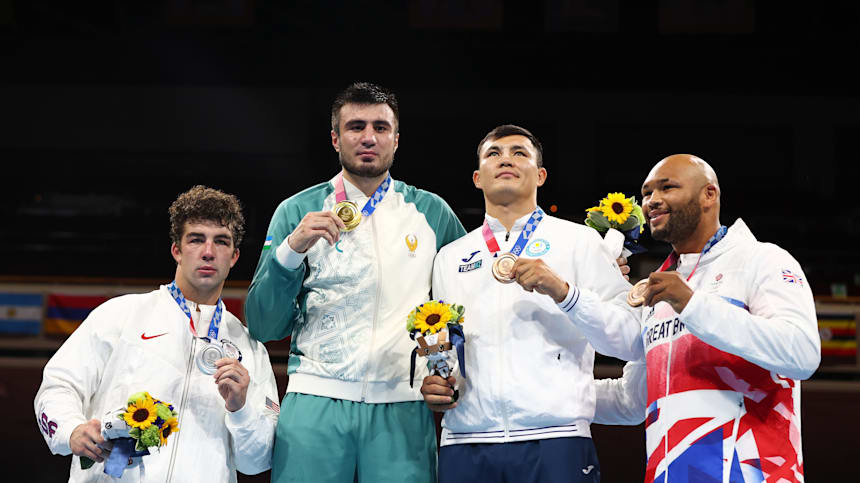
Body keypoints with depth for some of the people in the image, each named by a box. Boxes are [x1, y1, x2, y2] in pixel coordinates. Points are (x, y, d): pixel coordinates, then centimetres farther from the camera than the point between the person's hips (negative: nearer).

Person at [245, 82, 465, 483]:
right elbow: (263, 326, 3)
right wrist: (291, 249, -12)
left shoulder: (431, 212, 12)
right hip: (315, 404, -1)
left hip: (402, 408, 1)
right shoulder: (298, 211, 8)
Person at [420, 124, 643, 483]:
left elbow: (633, 340, 1)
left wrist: (564, 291, -11)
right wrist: (431, 383, 2)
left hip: (553, 442, -3)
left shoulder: (578, 241, 9)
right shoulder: (450, 258, 20)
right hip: (464, 444, 3)